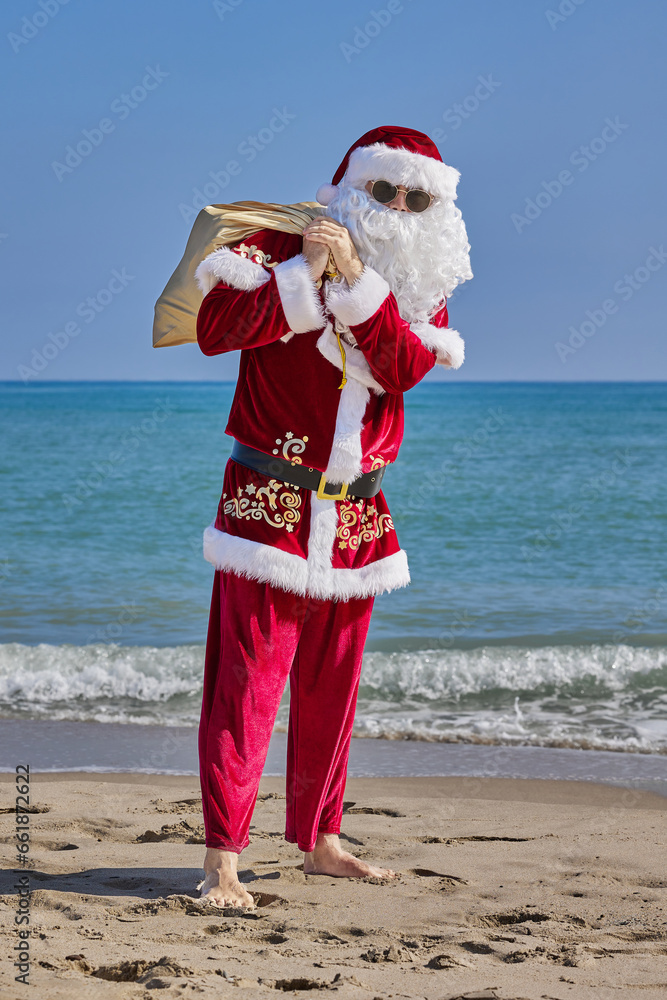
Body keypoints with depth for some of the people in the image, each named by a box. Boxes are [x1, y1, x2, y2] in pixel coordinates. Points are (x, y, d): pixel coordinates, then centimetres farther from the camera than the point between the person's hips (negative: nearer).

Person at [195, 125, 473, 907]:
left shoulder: (423, 285, 6)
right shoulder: (285, 247, -5)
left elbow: (405, 368, -13)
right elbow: (213, 329, -19)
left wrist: (358, 281, -23)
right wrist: (304, 275, -26)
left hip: (357, 514, 5)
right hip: (269, 503, -5)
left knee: (331, 688, 13)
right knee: (248, 680, -10)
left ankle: (319, 842, 26)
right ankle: (222, 862, -9)